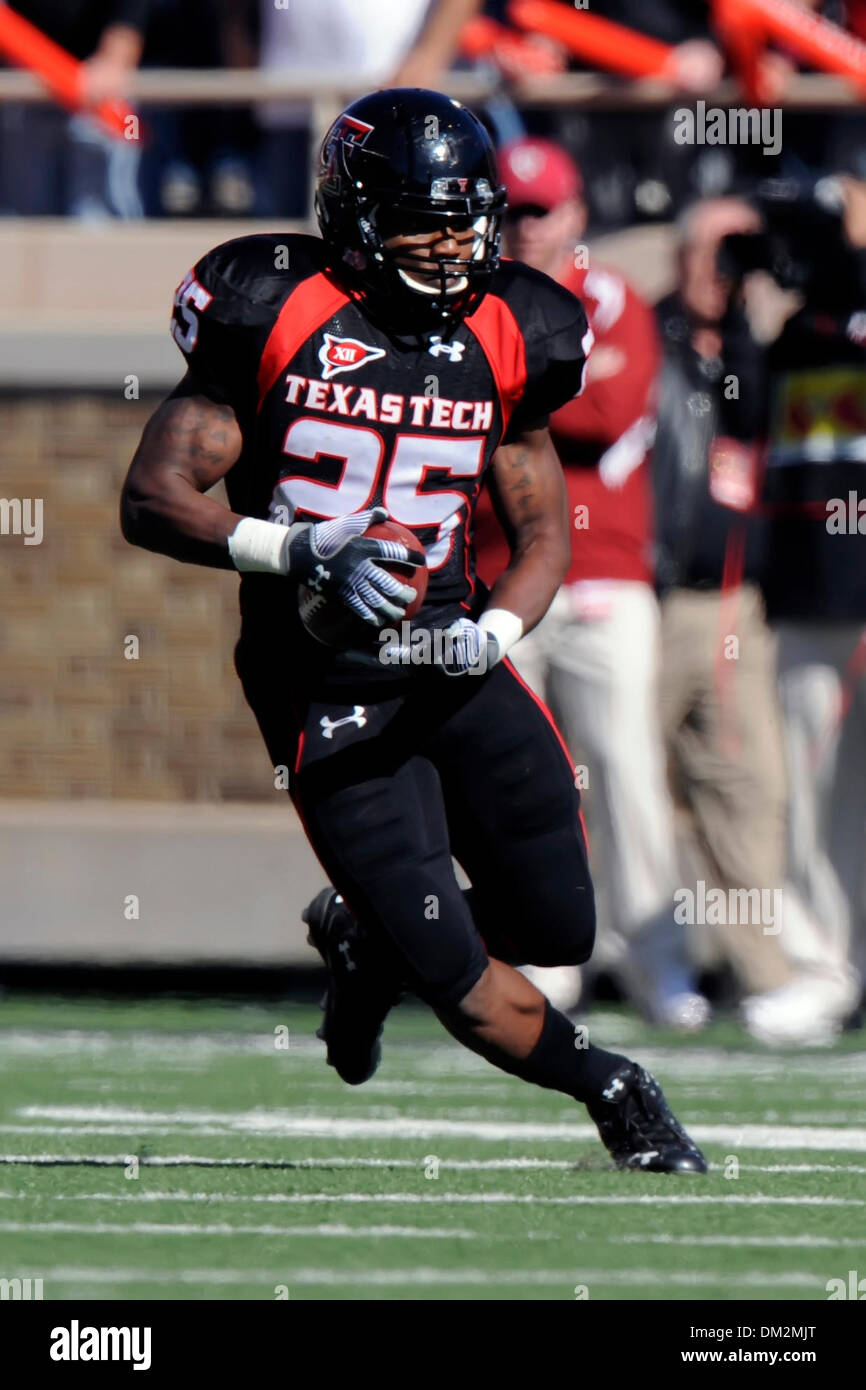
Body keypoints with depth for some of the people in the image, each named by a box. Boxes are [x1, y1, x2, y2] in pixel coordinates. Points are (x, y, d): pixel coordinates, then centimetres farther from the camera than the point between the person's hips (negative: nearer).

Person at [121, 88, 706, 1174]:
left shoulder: (500, 340, 4)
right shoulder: (280, 318, -10)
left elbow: (544, 530, 11)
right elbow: (152, 499, -11)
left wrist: (494, 631, -10)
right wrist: (304, 552, -25)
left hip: (455, 665, 4)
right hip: (328, 692, -4)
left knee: (558, 928, 4)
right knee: (459, 981, -9)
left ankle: (367, 936, 34)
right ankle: (608, 1087, 19)